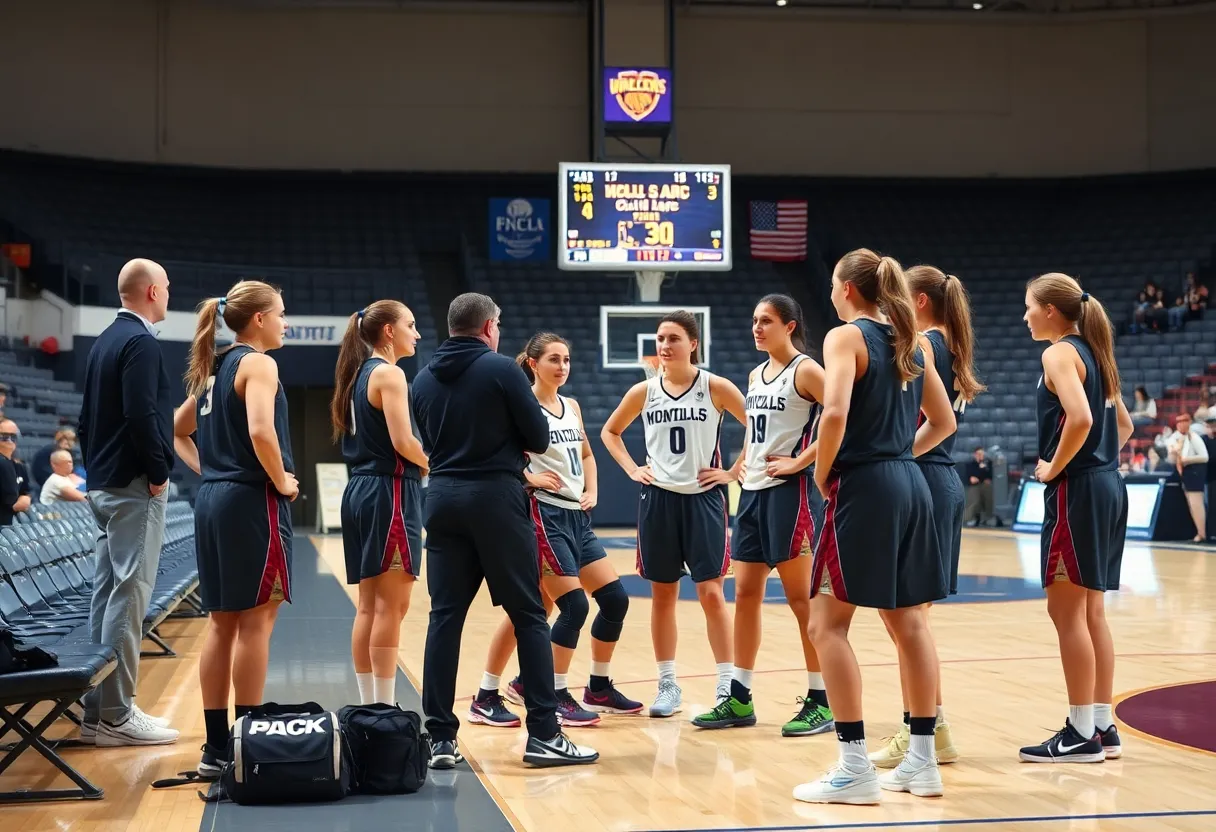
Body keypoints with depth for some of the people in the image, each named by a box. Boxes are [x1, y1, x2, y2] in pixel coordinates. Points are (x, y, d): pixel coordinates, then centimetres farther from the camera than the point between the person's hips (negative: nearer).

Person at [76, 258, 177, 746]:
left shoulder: (103, 342, 15)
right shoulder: (140, 341, -13)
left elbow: (87, 417, 18)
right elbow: (141, 415, -22)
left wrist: (96, 470, 19)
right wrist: (159, 473, -13)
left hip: (103, 485, 10)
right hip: (134, 486, -10)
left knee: (106, 595, 10)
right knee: (129, 596, -8)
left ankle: (97, 710, 14)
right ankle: (116, 716, -7)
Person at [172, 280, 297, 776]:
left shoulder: (215, 368, 16)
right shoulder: (258, 363, -10)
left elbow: (177, 431, 23)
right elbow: (260, 431, -25)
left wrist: (209, 470, 15)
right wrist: (282, 480, -12)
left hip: (212, 499, 9)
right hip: (252, 500, -9)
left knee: (222, 623, 10)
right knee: (255, 622, -4)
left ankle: (217, 747, 13)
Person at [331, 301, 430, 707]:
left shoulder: (359, 374, 16)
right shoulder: (389, 374, -10)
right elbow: (403, 441, -18)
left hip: (360, 490, 9)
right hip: (390, 491, -9)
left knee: (369, 606, 11)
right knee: (392, 605, -6)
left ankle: (368, 704, 14)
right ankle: (385, 709, -6)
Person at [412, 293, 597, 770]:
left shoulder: (423, 380, 9)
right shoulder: (501, 369, -6)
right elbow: (539, 439, -3)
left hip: (442, 498, 5)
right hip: (497, 497, -5)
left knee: (445, 617, 6)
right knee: (528, 615, 2)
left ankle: (440, 739, 5)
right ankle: (543, 734, 0)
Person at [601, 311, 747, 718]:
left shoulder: (715, 387, -6)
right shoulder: (644, 391, 3)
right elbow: (610, 431, 18)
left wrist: (733, 471, -7)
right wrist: (631, 469, 7)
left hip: (704, 498, -3)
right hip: (658, 499, 3)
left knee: (711, 593, -5)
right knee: (662, 595, 8)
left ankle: (726, 687, 2)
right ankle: (668, 684, 17)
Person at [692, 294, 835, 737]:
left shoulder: (804, 370, -8)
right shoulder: (756, 375, 15)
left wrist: (801, 461, -18)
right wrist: (744, 464, 13)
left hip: (790, 491, -8)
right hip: (753, 491, 8)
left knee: (801, 596, -3)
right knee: (745, 595, 8)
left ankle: (820, 701, 5)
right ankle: (739, 698, 15)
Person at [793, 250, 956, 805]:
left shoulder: (846, 337, -9)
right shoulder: (911, 342, 14)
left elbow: (835, 413, -24)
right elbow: (943, 422, 20)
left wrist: (822, 472, -10)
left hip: (862, 487, -8)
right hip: (910, 486, 8)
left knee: (827, 625, -2)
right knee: (909, 623, 11)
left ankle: (855, 768, -5)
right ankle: (922, 762, 16)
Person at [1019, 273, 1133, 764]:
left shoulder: (1060, 353, -11)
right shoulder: (1093, 353, 16)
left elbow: (1079, 418, -26)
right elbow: (1123, 424, 22)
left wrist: (1055, 466, -14)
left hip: (1076, 489, -9)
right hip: (1108, 484, 9)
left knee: (1067, 610, -4)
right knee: (1091, 612, 13)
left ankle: (1082, 734, 0)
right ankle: (1103, 726, 16)